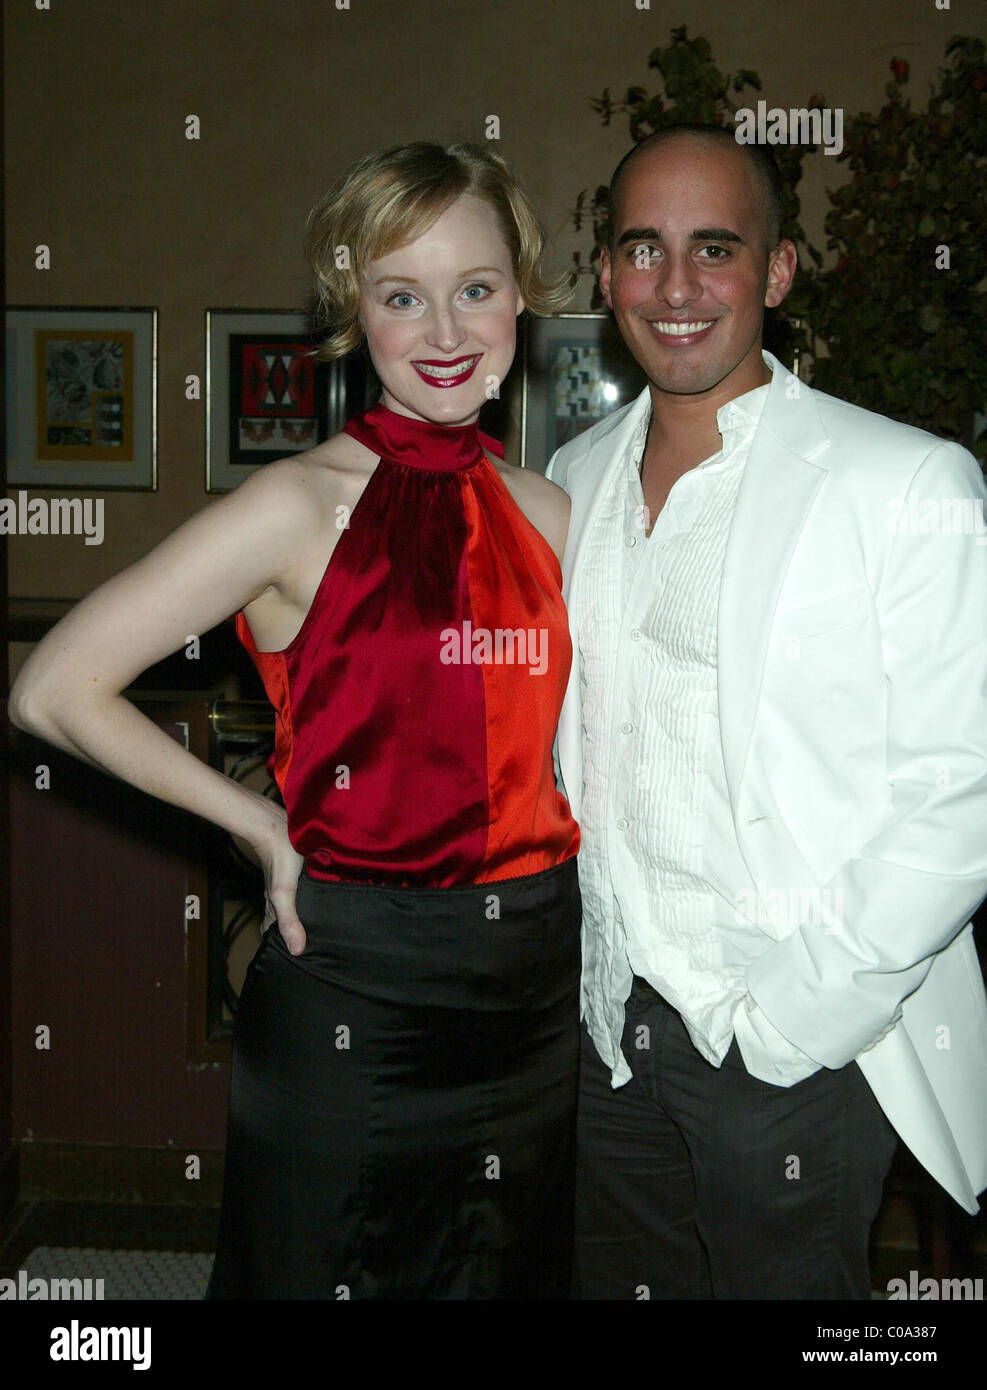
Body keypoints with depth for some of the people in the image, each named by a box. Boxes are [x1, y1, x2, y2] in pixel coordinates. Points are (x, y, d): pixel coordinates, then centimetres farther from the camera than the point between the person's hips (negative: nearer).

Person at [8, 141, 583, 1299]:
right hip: (354, 990, -5)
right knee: (320, 1277, 14)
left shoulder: (544, 512, 3)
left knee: (518, 1275, 22)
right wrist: (265, 829, -10)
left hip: (535, 983, 5)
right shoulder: (303, 507, -12)